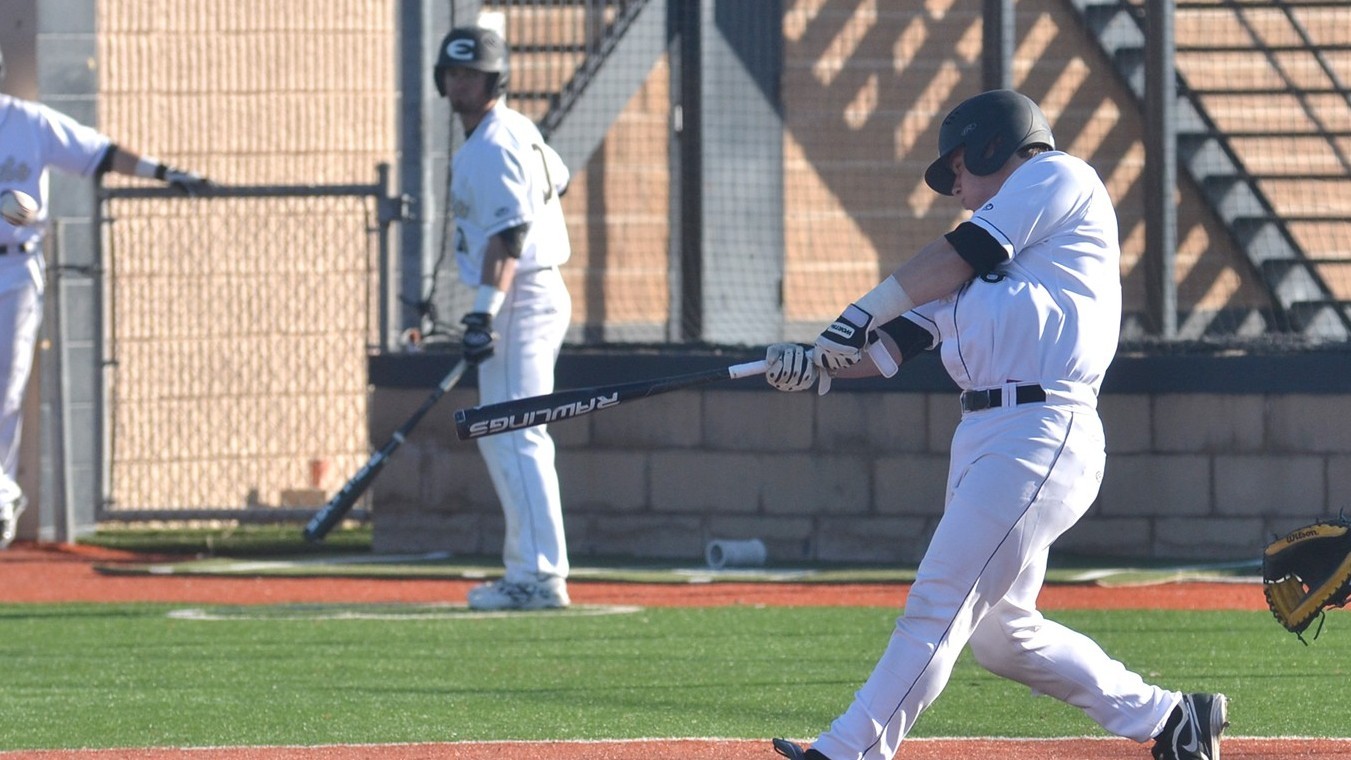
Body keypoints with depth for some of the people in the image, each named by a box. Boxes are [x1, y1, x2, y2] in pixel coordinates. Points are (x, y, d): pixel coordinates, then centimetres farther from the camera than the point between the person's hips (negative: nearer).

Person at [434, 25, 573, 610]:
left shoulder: (495, 146, -15)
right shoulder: (515, 131, 16)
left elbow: (507, 237, -24)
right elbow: (556, 176, 33)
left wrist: (485, 312, -32)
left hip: (521, 298, -11)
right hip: (537, 295, 11)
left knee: (516, 437, -14)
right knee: (500, 436, 14)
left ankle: (540, 577, -18)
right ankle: (528, 568, 15)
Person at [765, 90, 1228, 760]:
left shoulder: (1059, 177, 5)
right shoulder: (986, 252, 29)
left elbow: (959, 256, -6)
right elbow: (901, 340, 19)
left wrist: (863, 312, -8)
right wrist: (820, 365, 3)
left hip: (1043, 434, -10)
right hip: (983, 439, 10)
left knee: (938, 608, -12)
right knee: (1000, 633, 12)